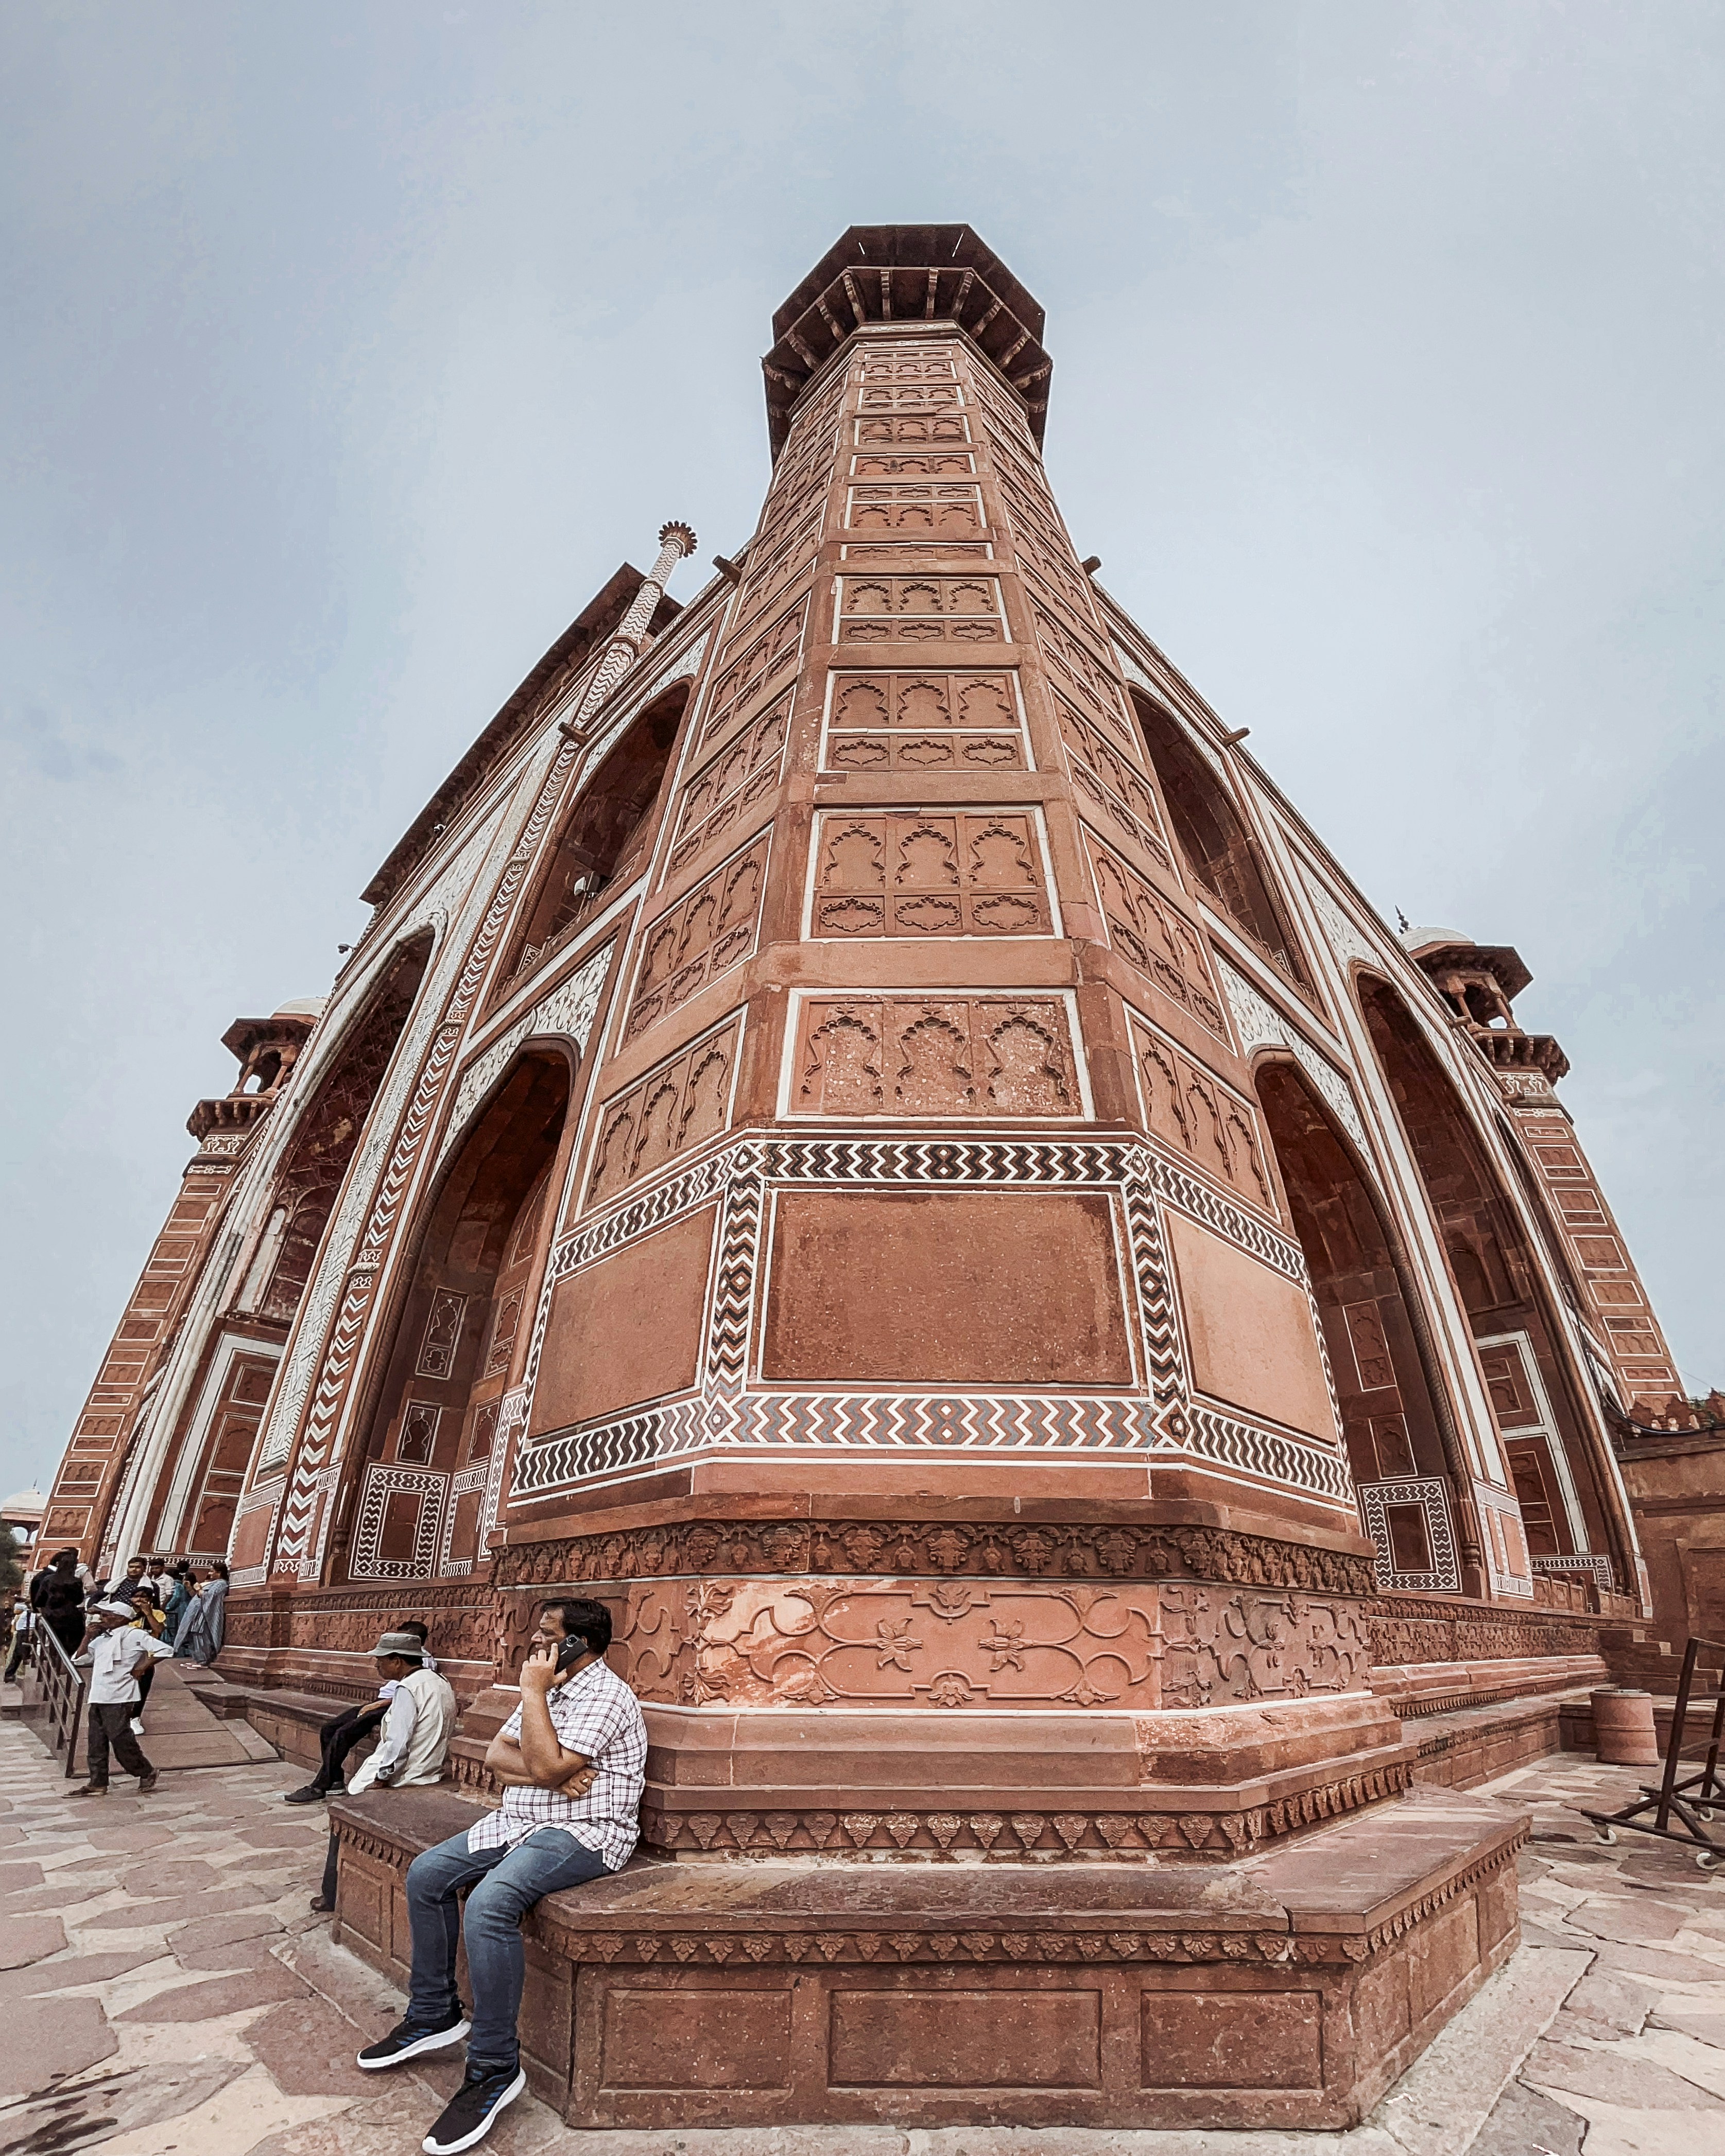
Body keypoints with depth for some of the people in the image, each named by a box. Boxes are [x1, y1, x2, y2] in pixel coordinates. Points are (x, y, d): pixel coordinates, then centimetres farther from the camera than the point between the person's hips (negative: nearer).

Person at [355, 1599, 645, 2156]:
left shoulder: (604, 1695, -19)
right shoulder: (549, 1687, 11)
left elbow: (544, 1765, -27)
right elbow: (497, 1756, 6)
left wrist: (533, 1693, -20)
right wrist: (548, 1773, -14)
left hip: (585, 1833, -10)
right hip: (520, 1820, 10)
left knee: (490, 1903, -30)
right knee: (426, 1874, 4)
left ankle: (494, 2067, -14)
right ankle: (434, 2015, 21)